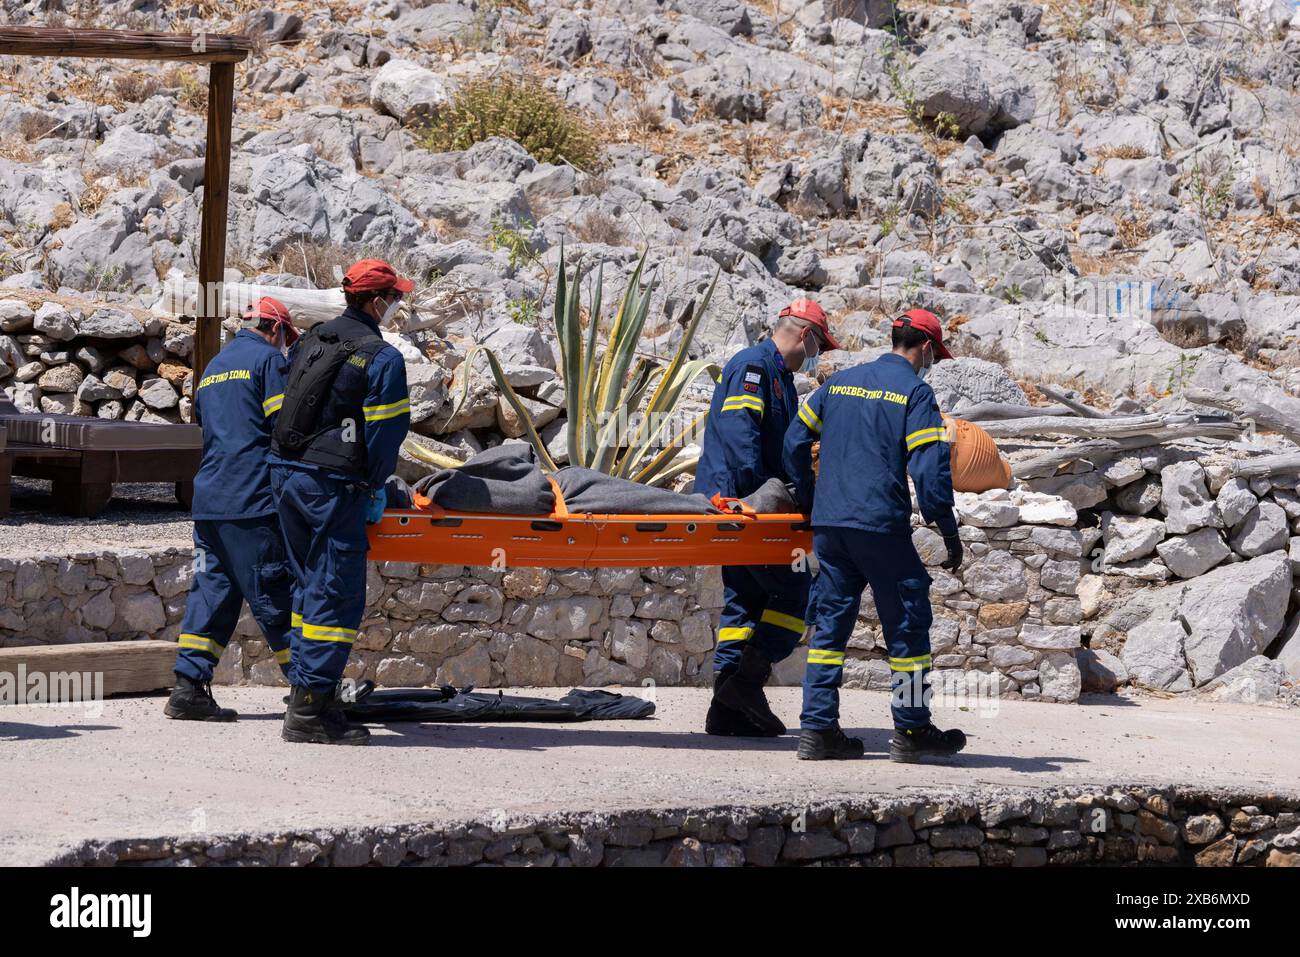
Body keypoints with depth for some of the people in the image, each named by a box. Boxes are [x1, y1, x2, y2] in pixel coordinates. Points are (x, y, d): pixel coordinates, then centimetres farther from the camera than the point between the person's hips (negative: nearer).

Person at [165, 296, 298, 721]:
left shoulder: (212, 369, 23)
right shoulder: (269, 359, -3)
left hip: (208, 502, 7)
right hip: (254, 501, -7)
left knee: (210, 592, 6)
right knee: (276, 595, -4)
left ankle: (189, 689, -1)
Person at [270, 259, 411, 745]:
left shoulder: (311, 341, 15)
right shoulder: (382, 358, -7)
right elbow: (385, 431, -10)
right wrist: (374, 487, 4)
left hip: (284, 471, 8)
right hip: (332, 486, -8)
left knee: (310, 585, 18)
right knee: (337, 593, -5)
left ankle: (306, 688, 20)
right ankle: (311, 707, -10)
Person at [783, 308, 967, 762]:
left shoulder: (839, 382, 14)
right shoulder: (915, 392, -5)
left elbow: (795, 440, 15)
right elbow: (929, 468, -12)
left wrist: (809, 501, 24)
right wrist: (949, 532, -7)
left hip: (829, 524, 6)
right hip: (882, 527, -6)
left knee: (830, 622, 10)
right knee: (907, 625, 5)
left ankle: (818, 728, 5)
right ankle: (911, 731, 8)